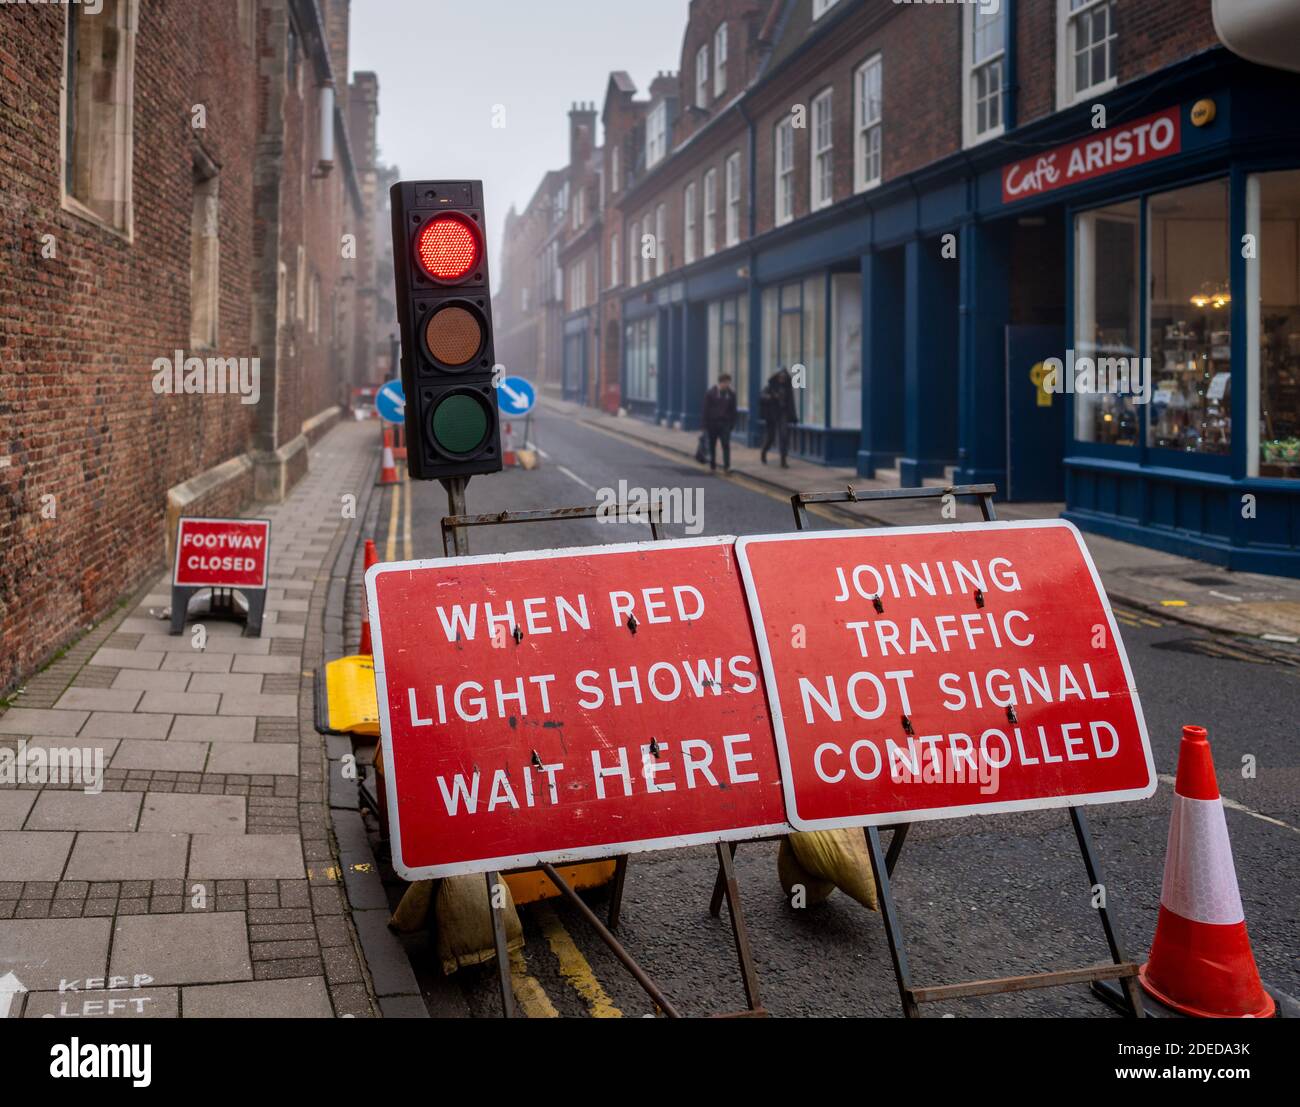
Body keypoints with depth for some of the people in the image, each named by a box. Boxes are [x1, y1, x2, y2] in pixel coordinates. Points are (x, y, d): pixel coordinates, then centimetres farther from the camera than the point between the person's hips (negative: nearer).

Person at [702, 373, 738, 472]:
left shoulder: (731, 393, 4)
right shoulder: (710, 393, -3)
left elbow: (733, 410, 9)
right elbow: (706, 410, -2)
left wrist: (732, 422, 4)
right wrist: (706, 425, -5)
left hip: (725, 423, 1)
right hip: (712, 423, 0)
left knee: (726, 445, -11)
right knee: (712, 445, 9)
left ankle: (727, 466, -15)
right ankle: (713, 465, 19)